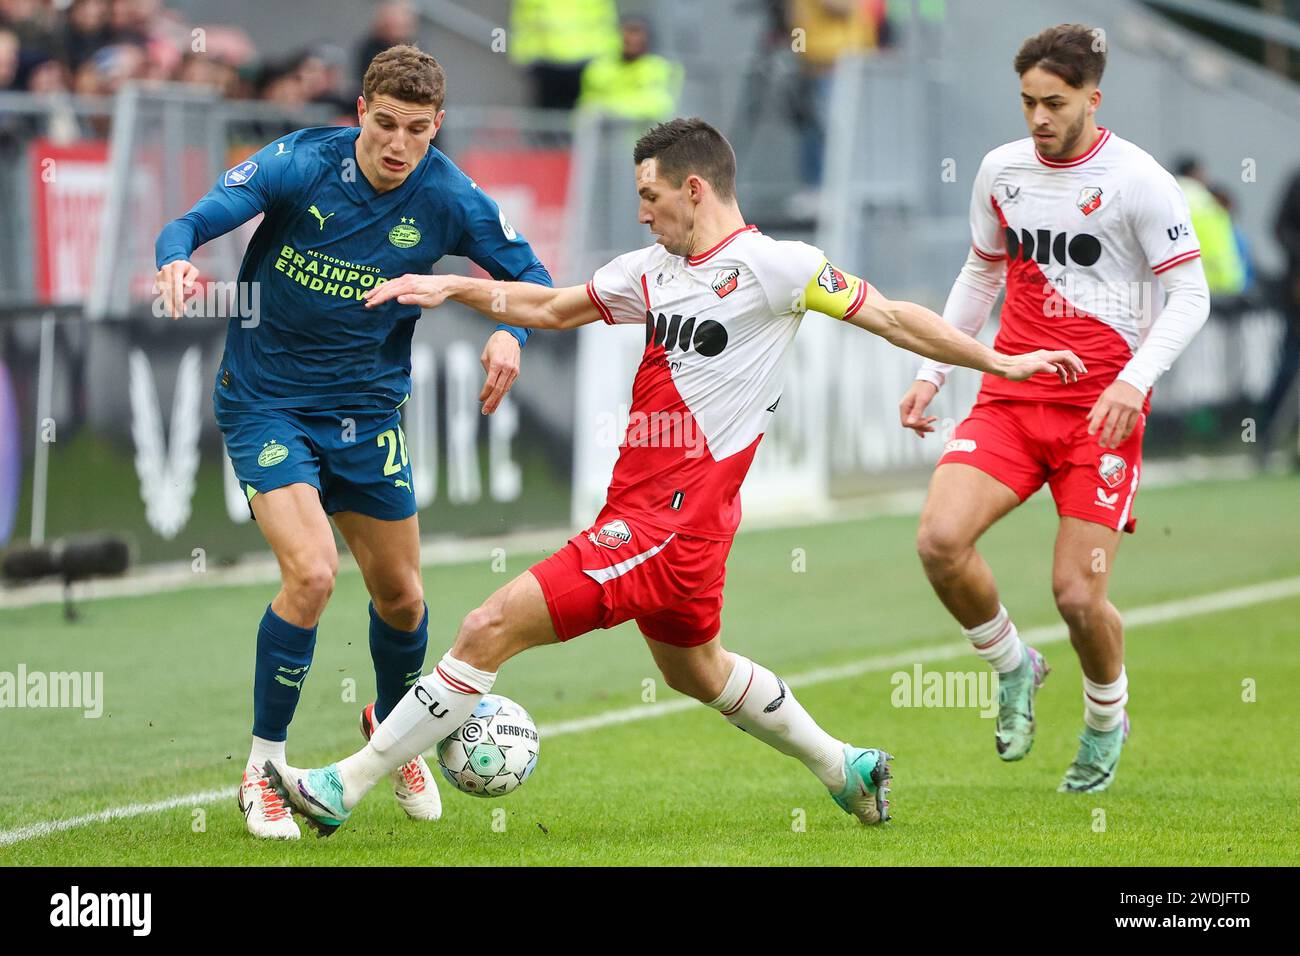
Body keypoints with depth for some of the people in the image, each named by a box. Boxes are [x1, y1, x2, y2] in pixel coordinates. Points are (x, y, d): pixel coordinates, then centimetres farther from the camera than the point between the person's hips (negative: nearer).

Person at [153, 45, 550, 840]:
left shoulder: (450, 201, -11)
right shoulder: (302, 163, -17)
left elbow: (530, 278, 1)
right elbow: (192, 224, -20)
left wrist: (511, 335, -20)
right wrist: (177, 261, -43)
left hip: (368, 409, 3)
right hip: (266, 403, -3)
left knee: (400, 594, 11)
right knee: (311, 572, -21)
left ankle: (393, 725, 44)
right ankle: (263, 767, -4)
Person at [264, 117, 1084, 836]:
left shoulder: (775, 267, -10)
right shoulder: (652, 270, 12)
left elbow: (893, 317, -3)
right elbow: (551, 308, 22)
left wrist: (999, 362, -1)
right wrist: (452, 288, 10)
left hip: (671, 519, -9)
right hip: (644, 505, 9)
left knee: (491, 629, -13)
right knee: (694, 669, 29)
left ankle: (343, 789, -9)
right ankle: (847, 769, 44)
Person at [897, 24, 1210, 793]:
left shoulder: (1137, 180, -8)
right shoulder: (1002, 170, 7)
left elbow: (1189, 295, -8)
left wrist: (1135, 381, -23)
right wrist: (933, 373, 15)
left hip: (1103, 408, -4)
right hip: (1010, 397, 4)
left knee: (1078, 592, -8)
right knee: (940, 540, -18)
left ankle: (1107, 721, 24)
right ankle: (1013, 667, 10)